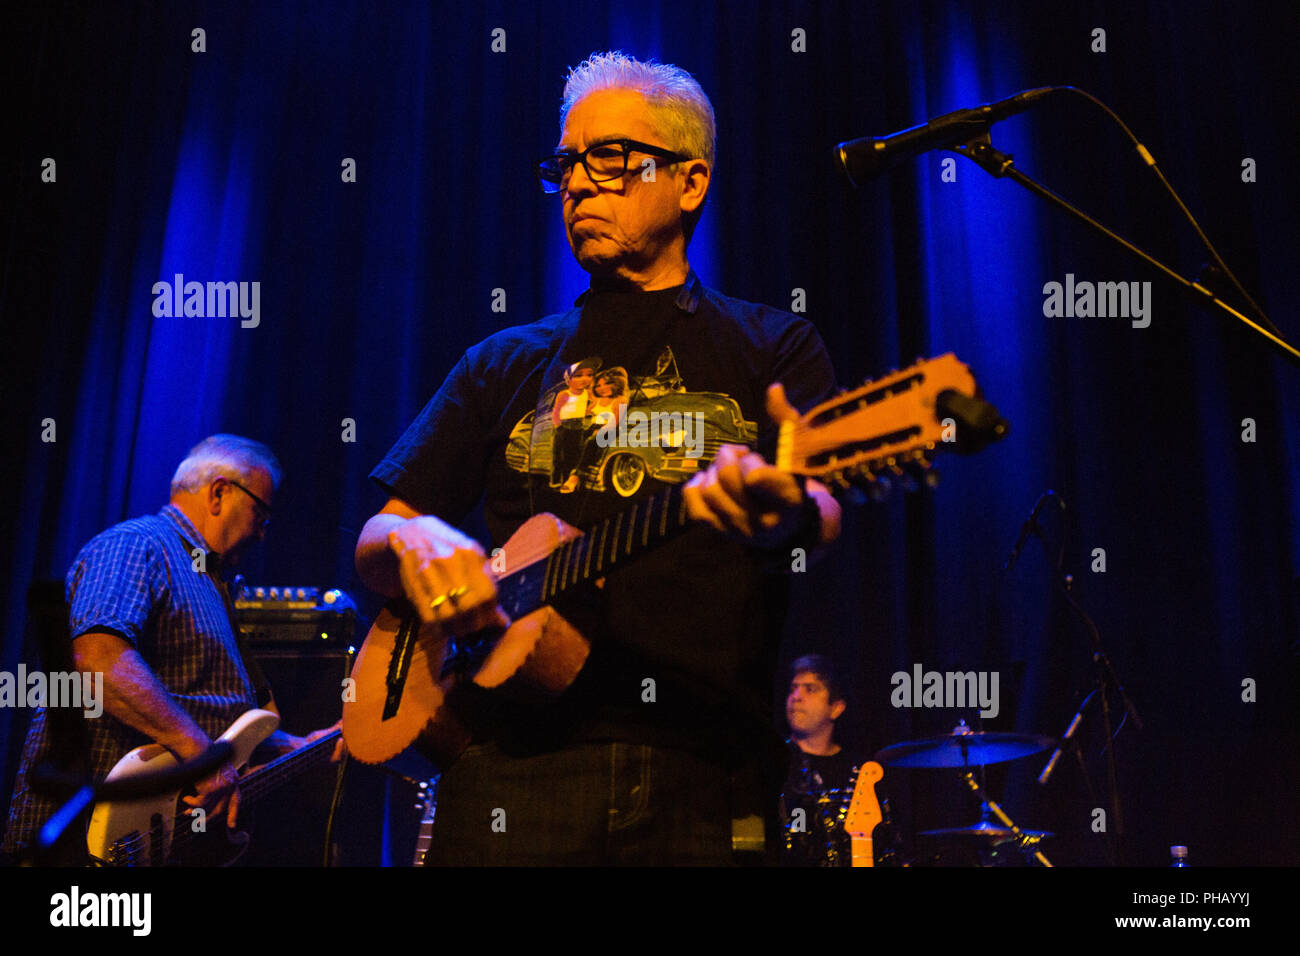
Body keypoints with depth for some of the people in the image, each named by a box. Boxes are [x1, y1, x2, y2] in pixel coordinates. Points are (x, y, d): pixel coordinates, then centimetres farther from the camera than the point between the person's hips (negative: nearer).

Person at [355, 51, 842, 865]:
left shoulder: (771, 346, 10)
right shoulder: (510, 363, 17)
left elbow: (827, 512, -7)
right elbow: (372, 543, 14)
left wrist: (785, 513, -32)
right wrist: (415, 539, -10)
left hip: (705, 775, -1)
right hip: (513, 762, 2)